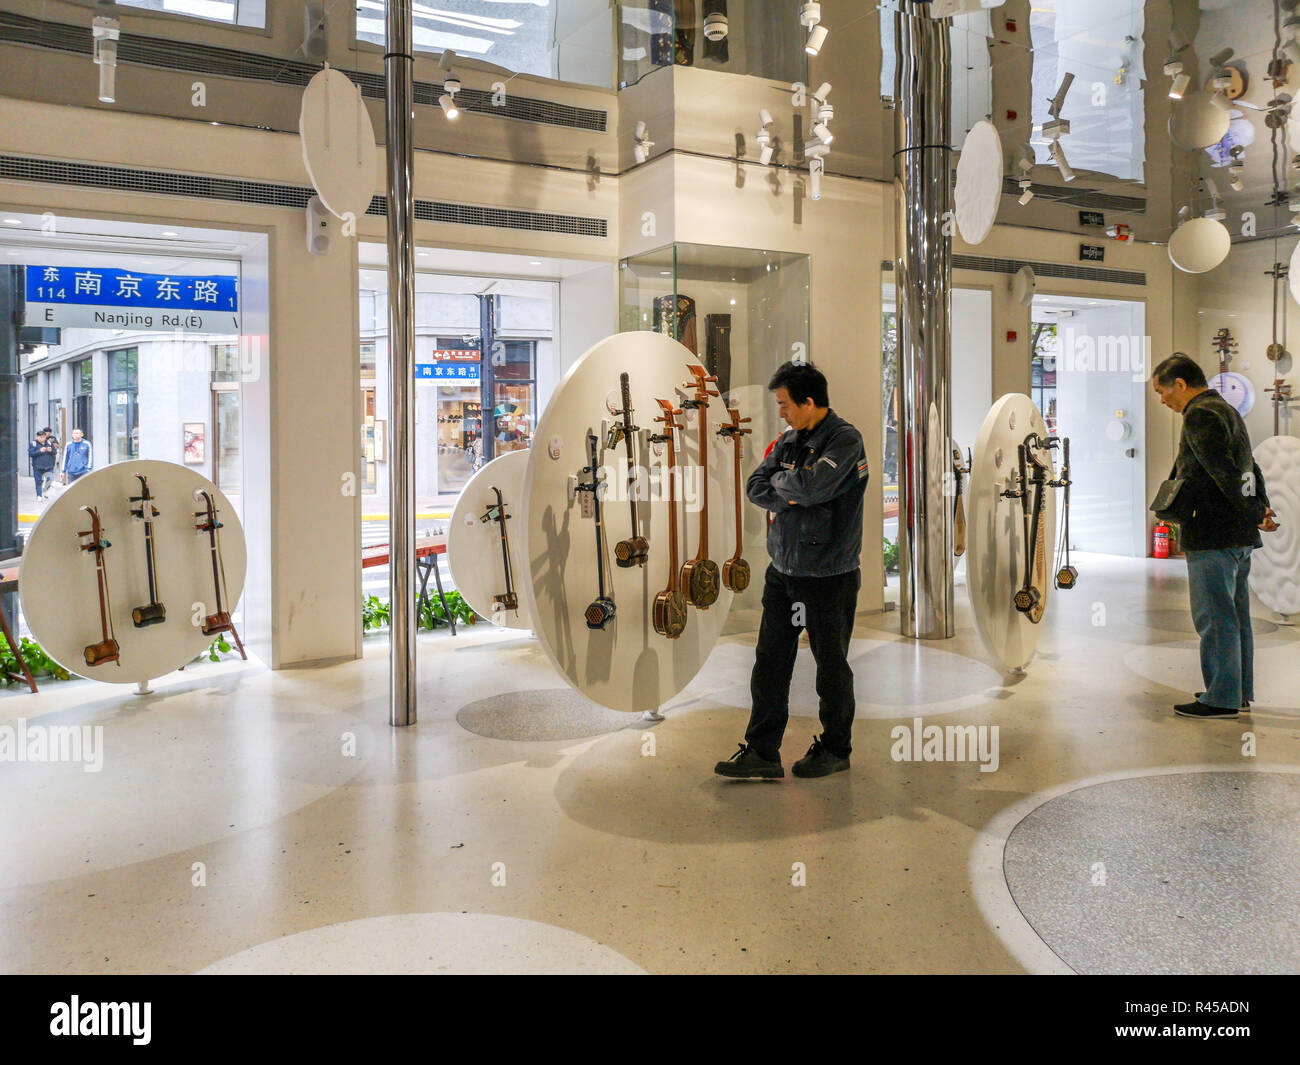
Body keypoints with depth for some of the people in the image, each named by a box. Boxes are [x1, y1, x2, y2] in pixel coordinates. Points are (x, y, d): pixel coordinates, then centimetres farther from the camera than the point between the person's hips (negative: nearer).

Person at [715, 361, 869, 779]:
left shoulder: (845, 439, -12)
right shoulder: (790, 439, 9)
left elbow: (811, 486, -25)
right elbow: (755, 486, 5)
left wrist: (780, 481, -6)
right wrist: (789, 497, -12)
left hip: (828, 576, -6)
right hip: (782, 570, 7)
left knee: (831, 665, 8)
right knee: (770, 660, 7)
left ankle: (836, 748, 25)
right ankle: (762, 752, 14)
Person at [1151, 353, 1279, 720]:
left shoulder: (1199, 416, -12)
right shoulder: (1227, 411, 20)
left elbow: (1224, 472, -21)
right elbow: (1250, 469, 18)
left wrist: (1255, 513, -18)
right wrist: (1261, 509, 11)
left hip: (1213, 536, -10)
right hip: (1240, 536, 10)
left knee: (1214, 617, -4)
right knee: (1236, 616, 15)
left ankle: (1221, 698, 0)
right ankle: (1241, 691, 23)